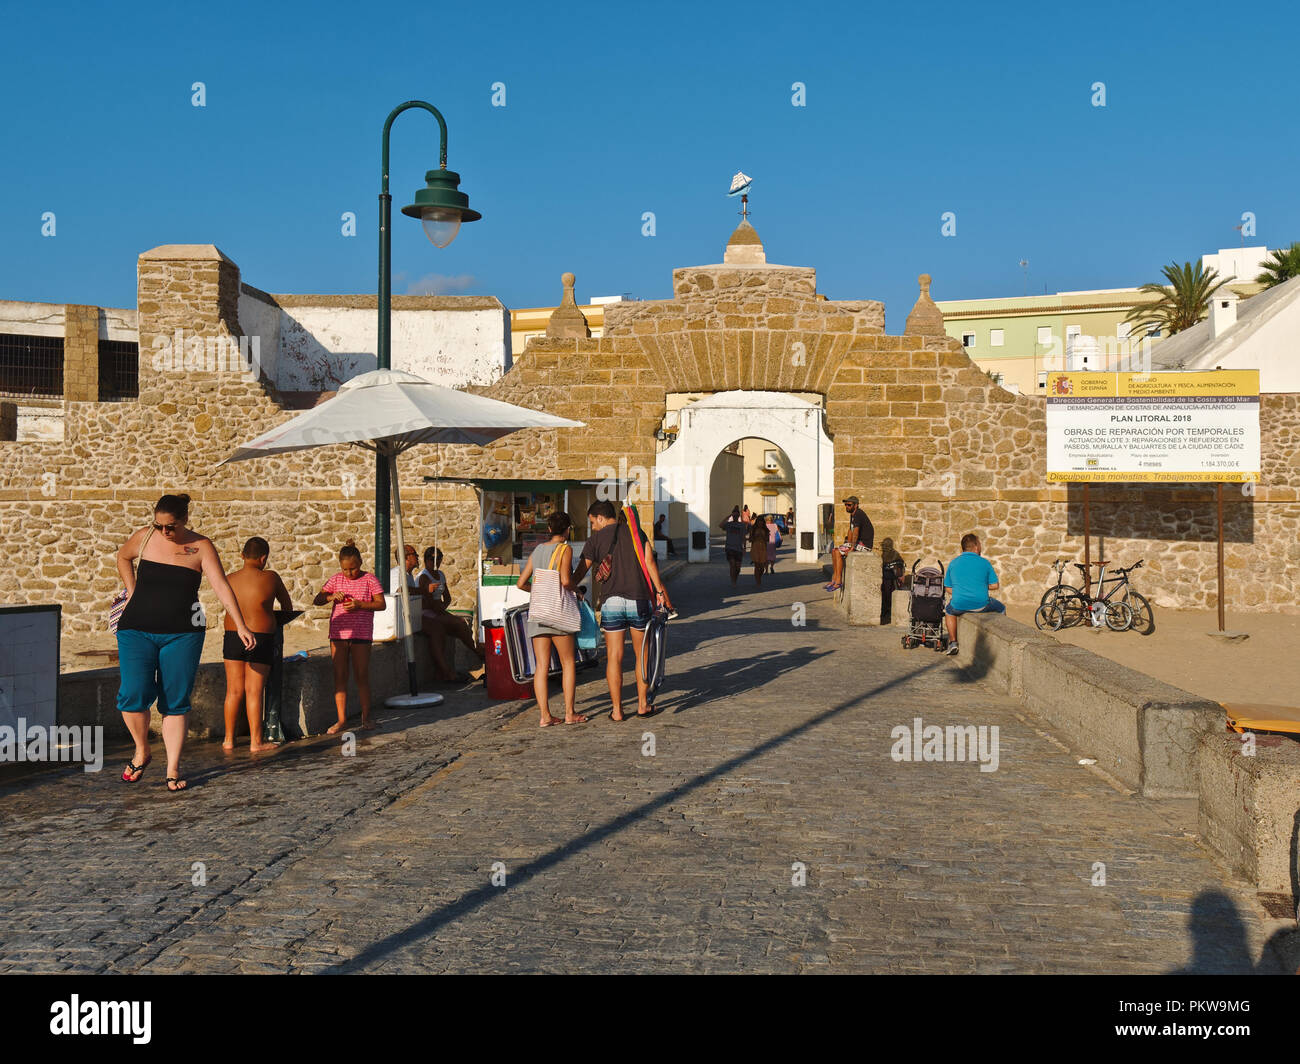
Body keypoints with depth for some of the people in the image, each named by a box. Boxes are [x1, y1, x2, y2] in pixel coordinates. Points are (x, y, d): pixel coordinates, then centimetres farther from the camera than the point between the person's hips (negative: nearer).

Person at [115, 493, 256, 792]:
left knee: (176, 703, 1)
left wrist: (240, 626, -19)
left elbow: (222, 587, -11)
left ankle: (173, 769, 11)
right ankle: (141, 752, 17)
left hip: (182, 634, -1)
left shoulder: (201, 547, -3)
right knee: (133, 695, -10)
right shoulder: (144, 537, 3)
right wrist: (132, 592, 15)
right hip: (137, 630, 1)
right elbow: (123, 557, 25)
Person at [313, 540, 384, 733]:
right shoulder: (336, 579, 7)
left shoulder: (369, 579, 0)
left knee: (362, 676, 2)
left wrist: (359, 605, -19)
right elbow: (316, 601, 4)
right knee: (339, 677, 4)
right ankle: (341, 719, 10)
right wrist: (331, 596, -16)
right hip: (338, 634, 3)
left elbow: (381, 604, -5)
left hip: (361, 634, -2)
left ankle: (366, 717, 14)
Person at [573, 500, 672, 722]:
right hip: (639, 599, 1)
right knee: (642, 654, 13)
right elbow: (649, 561, -1)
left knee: (614, 658, 4)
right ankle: (643, 705, 18)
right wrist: (660, 591, 1)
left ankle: (617, 711, 6)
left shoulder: (595, 539, 5)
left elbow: (579, 573, 3)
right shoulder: (636, 533, 10)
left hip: (611, 602, -1)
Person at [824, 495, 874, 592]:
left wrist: (852, 547, -27)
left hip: (865, 544, -10)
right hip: (859, 542, 10)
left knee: (838, 552, -20)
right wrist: (848, 544, 9)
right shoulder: (852, 515, 15)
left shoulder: (858, 514, -18)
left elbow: (855, 531, -26)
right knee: (834, 550, 5)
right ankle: (834, 579, 2)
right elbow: (850, 530, 20)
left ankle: (839, 581, -18)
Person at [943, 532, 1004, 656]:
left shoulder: (953, 563, 5)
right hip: (982, 605, -2)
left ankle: (953, 641, 27)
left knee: (949, 610, 37)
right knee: (1001, 609, 28)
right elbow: (995, 585, 2)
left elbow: (948, 588, 9)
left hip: (959, 605, 2)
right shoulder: (984, 562, -1)